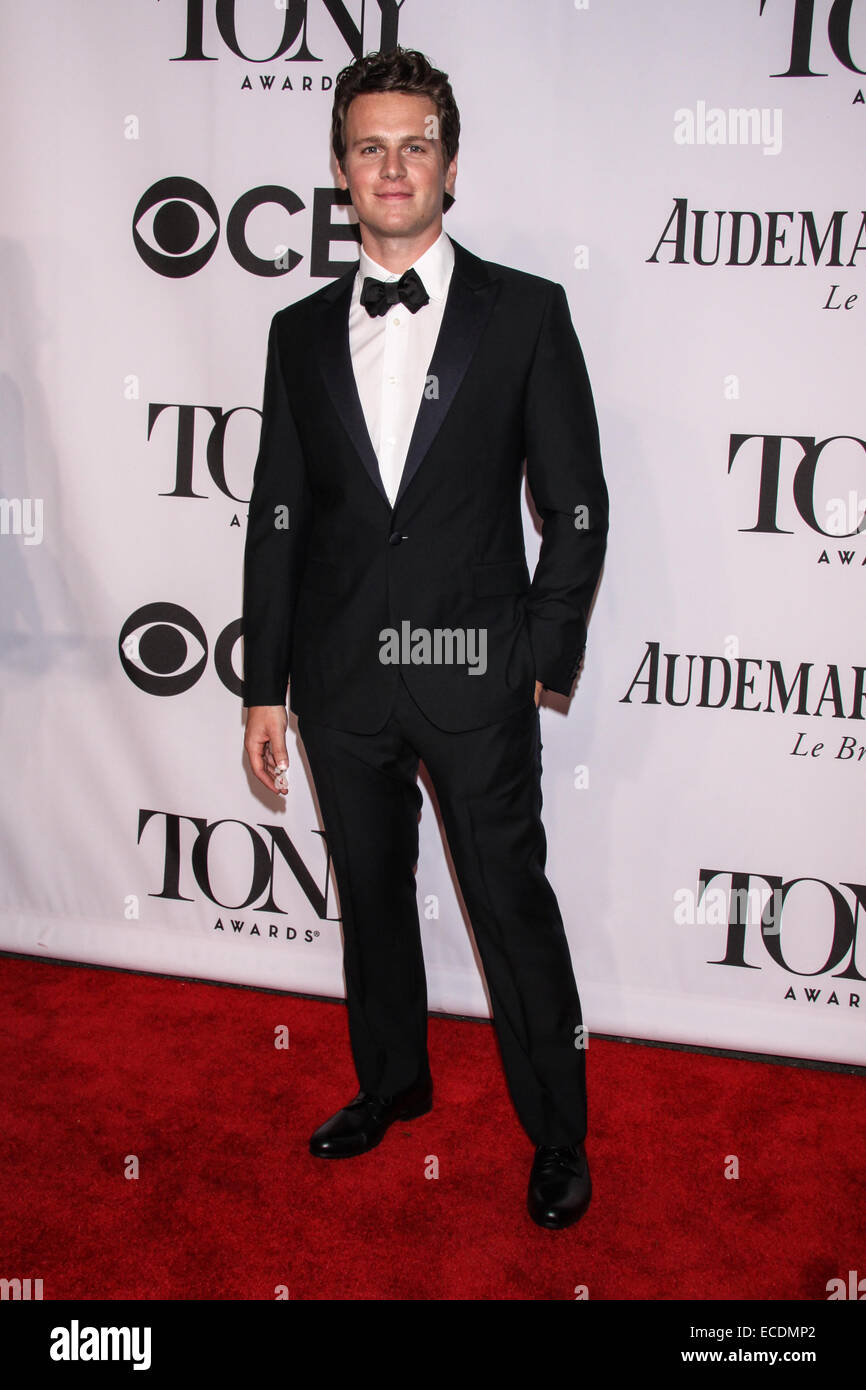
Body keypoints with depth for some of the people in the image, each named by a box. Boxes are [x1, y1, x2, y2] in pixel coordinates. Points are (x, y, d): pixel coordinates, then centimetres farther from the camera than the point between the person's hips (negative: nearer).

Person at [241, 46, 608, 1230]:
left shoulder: (528, 314, -2)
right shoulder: (300, 333, 7)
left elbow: (576, 508, -1)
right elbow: (278, 518, 8)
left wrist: (542, 661, -5)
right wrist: (265, 688, 6)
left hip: (475, 682, -3)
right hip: (340, 683, 4)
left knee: (514, 909, 5)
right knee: (371, 896, 18)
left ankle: (557, 1133, 25)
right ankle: (393, 1082, 40)